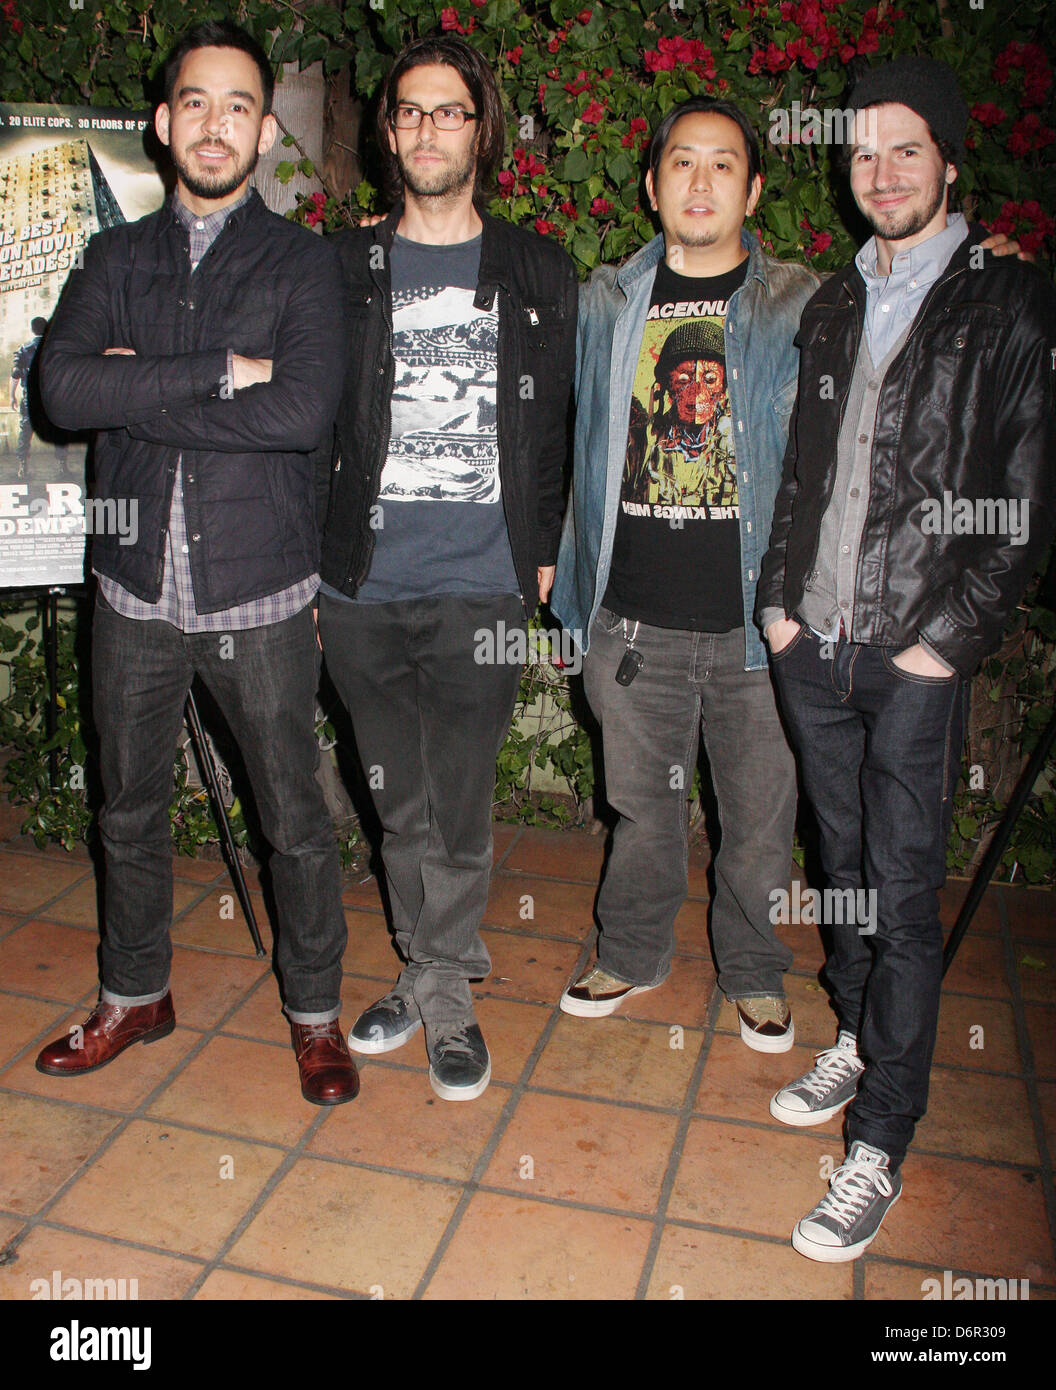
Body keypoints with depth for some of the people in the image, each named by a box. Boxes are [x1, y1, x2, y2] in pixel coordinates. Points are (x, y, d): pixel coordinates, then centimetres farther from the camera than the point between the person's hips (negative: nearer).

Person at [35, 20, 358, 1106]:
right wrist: (220, 372, -15)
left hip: (260, 590, -3)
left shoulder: (301, 261, 1)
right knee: (129, 809, 16)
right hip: (135, 588, 4)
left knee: (294, 818, 5)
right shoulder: (114, 261, 10)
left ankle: (314, 1014, 26)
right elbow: (62, 387, -8)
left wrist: (144, 394, -12)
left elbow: (304, 412, -17)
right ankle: (134, 996, 37)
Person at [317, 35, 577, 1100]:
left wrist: (544, 549, 4)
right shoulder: (344, 267, 8)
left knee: (458, 807, 2)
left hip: (481, 588, -1)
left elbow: (557, 423, 10)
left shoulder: (536, 273, 9)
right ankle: (437, 973, 31)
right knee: (399, 803, 12)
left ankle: (438, 986, 23)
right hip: (362, 591, 2)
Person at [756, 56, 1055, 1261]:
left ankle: (879, 1146, 10)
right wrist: (778, 599, 5)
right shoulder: (832, 308, 15)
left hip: (917, 658, -5)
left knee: (903, 897, -1)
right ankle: (855, 1038, 36)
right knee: (843, 860, 16)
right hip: (811, 643, 5)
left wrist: (950, 638, -11)